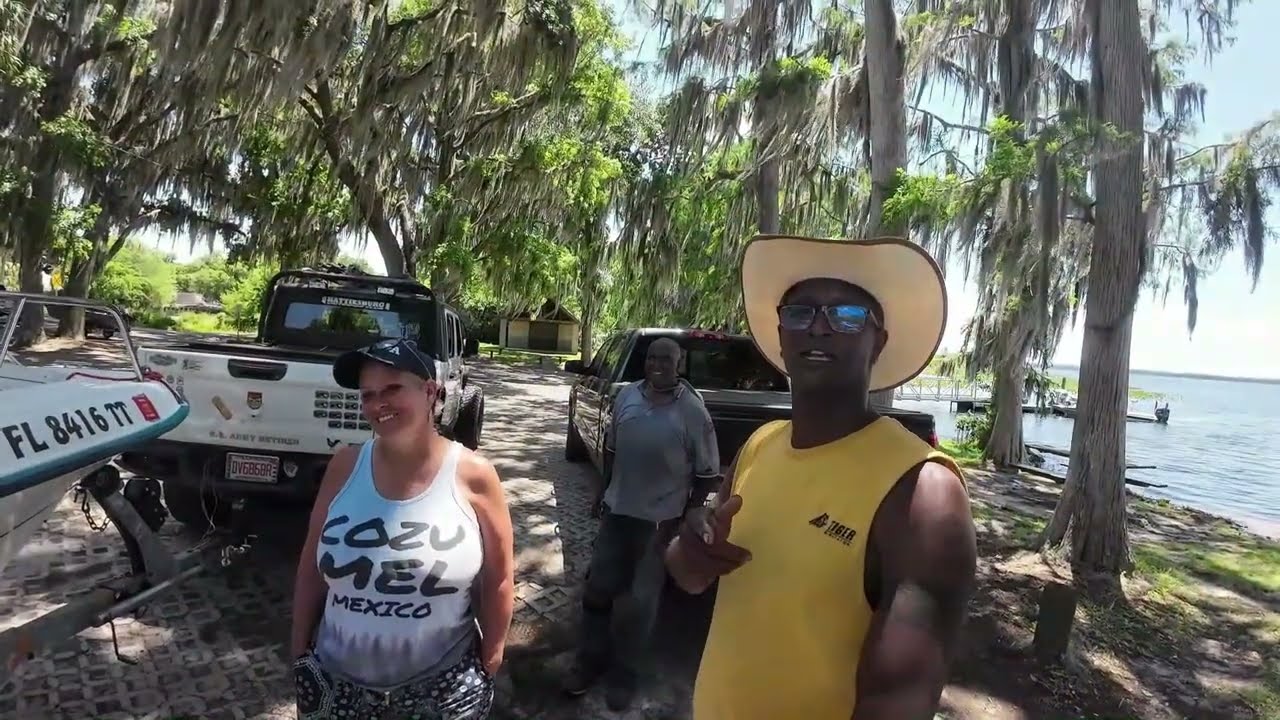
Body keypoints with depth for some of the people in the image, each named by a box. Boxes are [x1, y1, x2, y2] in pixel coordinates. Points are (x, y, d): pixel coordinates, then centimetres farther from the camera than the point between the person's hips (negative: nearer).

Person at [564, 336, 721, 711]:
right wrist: (604, 489, 14)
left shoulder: (693, 411, -15)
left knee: (642, 602, 10)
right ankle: (590, 661, 34)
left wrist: (687, 519, -10)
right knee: (597, 590, 12)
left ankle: (624, 674, 30)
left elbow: (707, 475, -10)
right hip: (617, 510, 4)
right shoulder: (627, 396, -1)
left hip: (660, 520, -4)